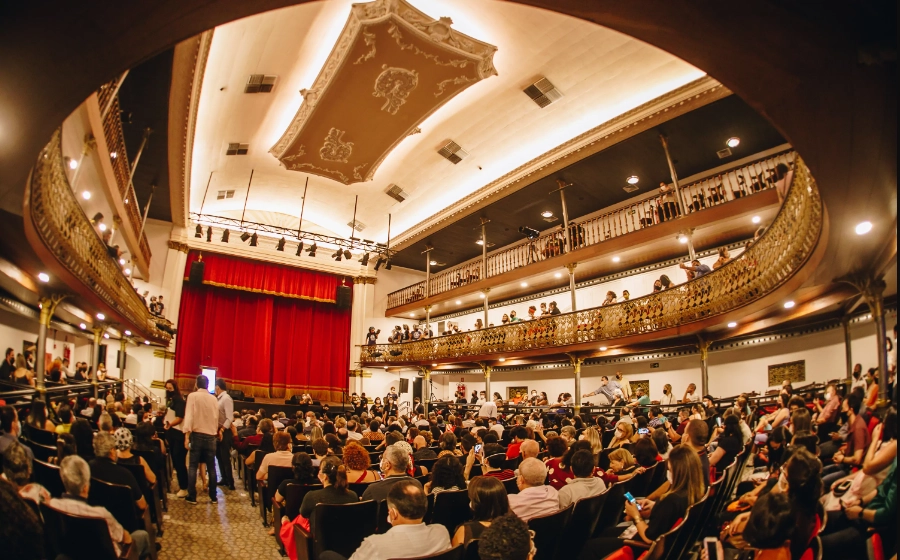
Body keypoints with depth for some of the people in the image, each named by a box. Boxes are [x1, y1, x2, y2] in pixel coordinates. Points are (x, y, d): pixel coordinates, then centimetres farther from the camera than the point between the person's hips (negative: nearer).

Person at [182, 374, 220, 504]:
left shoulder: (193, 396, -4)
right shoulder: (214, 399, 7)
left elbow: (189, 415, -11)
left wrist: (187, 435, -12)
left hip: (197, 434, -3)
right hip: (211, 436, 3)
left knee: (193, 466, 4)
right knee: (211, 467, 7)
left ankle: (192, 497, 2)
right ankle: (213, 497, 8)